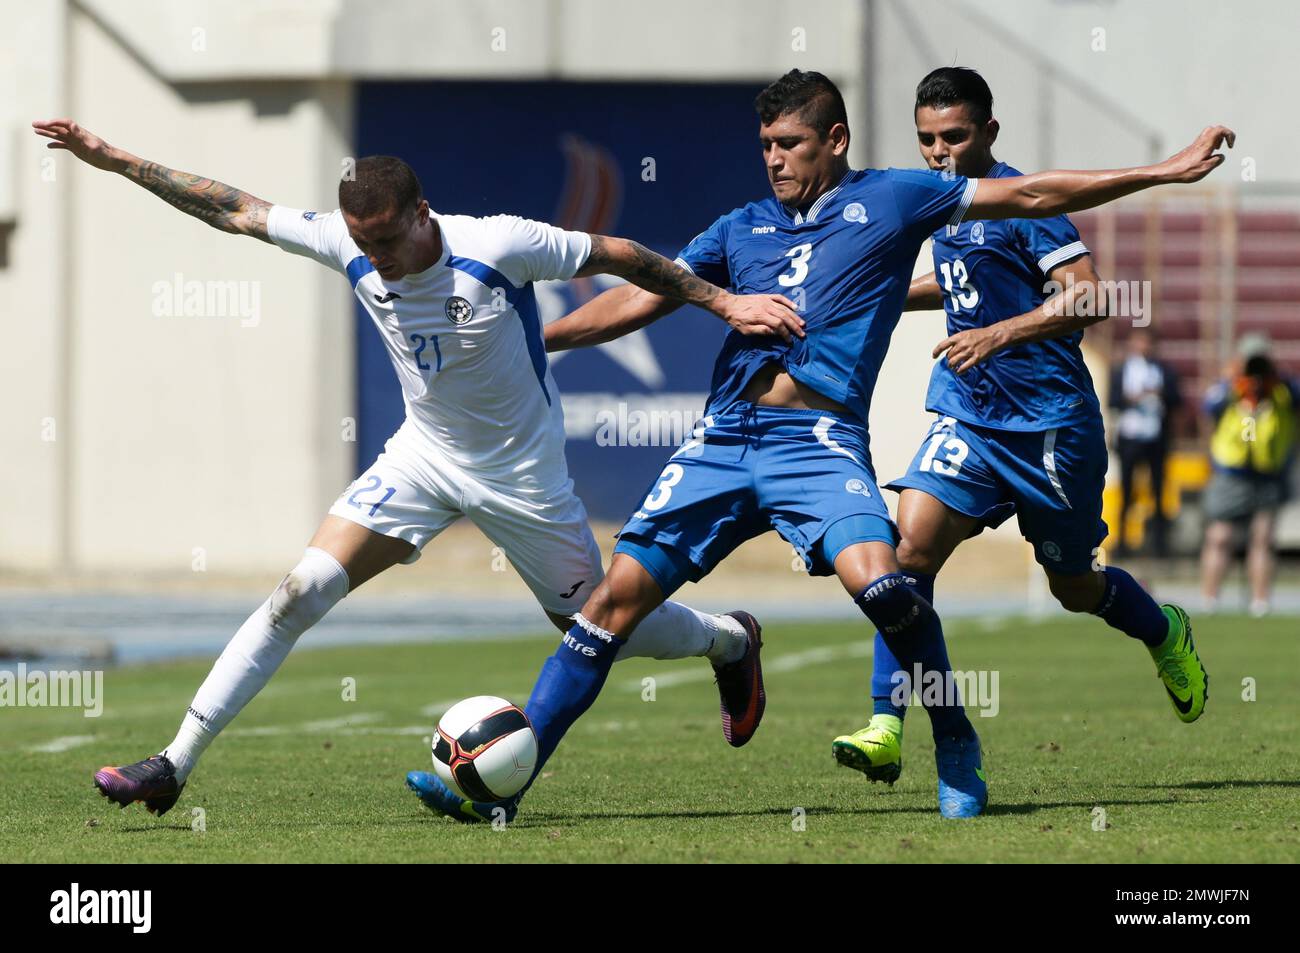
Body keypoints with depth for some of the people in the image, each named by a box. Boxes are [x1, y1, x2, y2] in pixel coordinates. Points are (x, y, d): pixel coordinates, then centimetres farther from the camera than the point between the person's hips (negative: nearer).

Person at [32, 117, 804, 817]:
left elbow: (620, 256, -14)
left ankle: (732, 641, 42)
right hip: (423, 454, 3)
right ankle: (175, 765, -11)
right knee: (302, 591, -12)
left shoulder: (501, 246, -26)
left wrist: (724, 302, -14)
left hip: (522, 474, -3)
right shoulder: (350, 246, -14)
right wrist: (110, 158, -7)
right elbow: (235, 211, -6)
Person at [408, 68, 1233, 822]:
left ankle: (957, 750, -5)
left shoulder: (887, 200, 9)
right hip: (725, 436, 4)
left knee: (880, 581, -28)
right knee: (621, 591, -5)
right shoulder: (742, 228, 19)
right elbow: (638, 300, 20)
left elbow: (1027, 196, 9)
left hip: (821, 438, -4)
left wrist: (1163, 172, 6)